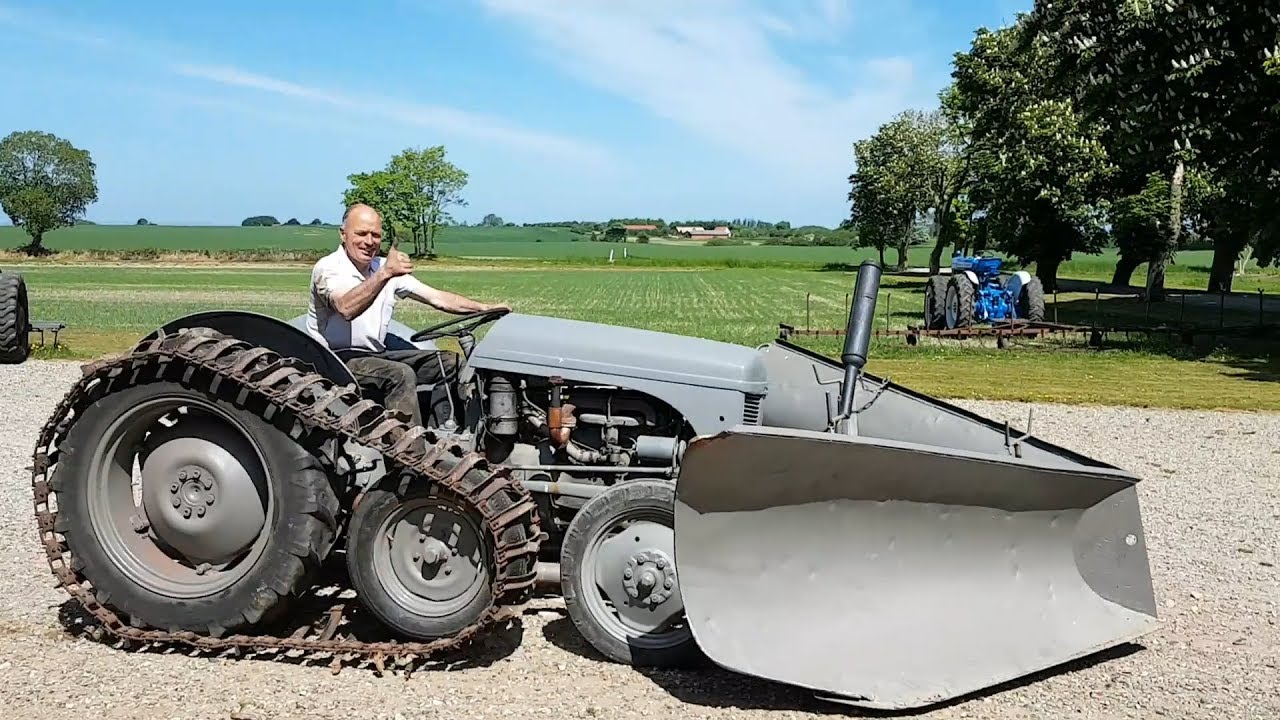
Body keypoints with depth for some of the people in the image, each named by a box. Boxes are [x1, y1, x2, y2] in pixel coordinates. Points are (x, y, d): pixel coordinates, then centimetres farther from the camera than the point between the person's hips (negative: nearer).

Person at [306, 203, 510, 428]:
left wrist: (486, 308, -5)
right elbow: (346, 308, -33)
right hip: (337, 358, -8)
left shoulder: (387, 268, 9)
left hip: (376, 355, 8)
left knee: (449, 362, -4)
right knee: (400, 374, -32)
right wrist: (385, 273, -44)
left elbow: (437, 297, 7)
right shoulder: (328, 268, -11)